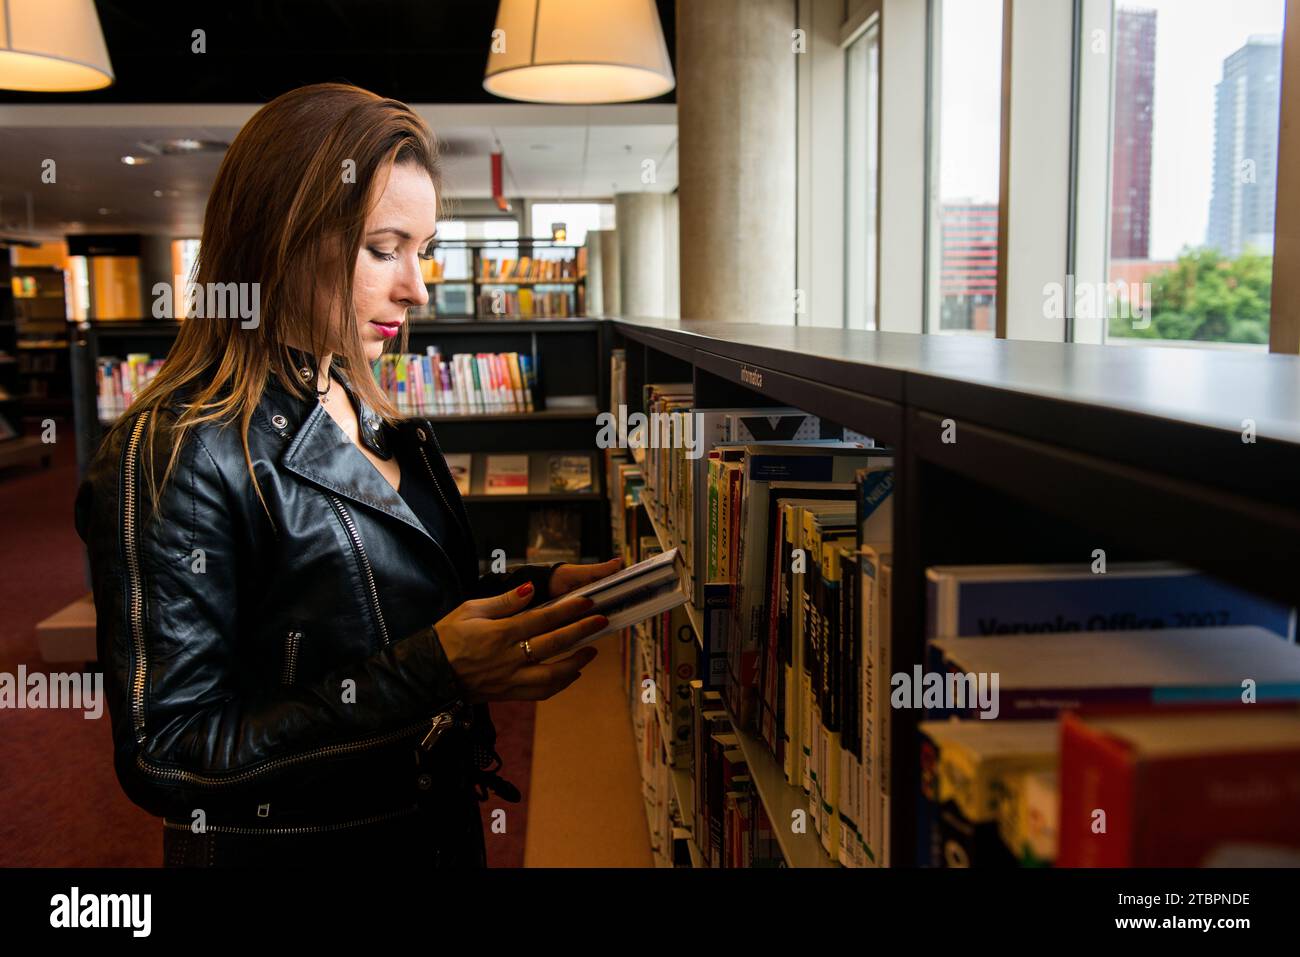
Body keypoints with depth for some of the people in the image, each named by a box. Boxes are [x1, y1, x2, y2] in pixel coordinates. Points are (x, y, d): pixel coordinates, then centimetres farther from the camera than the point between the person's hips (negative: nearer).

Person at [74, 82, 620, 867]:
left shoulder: (369, 420, 2)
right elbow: (168, 760, -24)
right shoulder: (172, 458, -23)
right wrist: (437, 671, -31)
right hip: (289, 845, -7)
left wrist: (542, 593, -8)